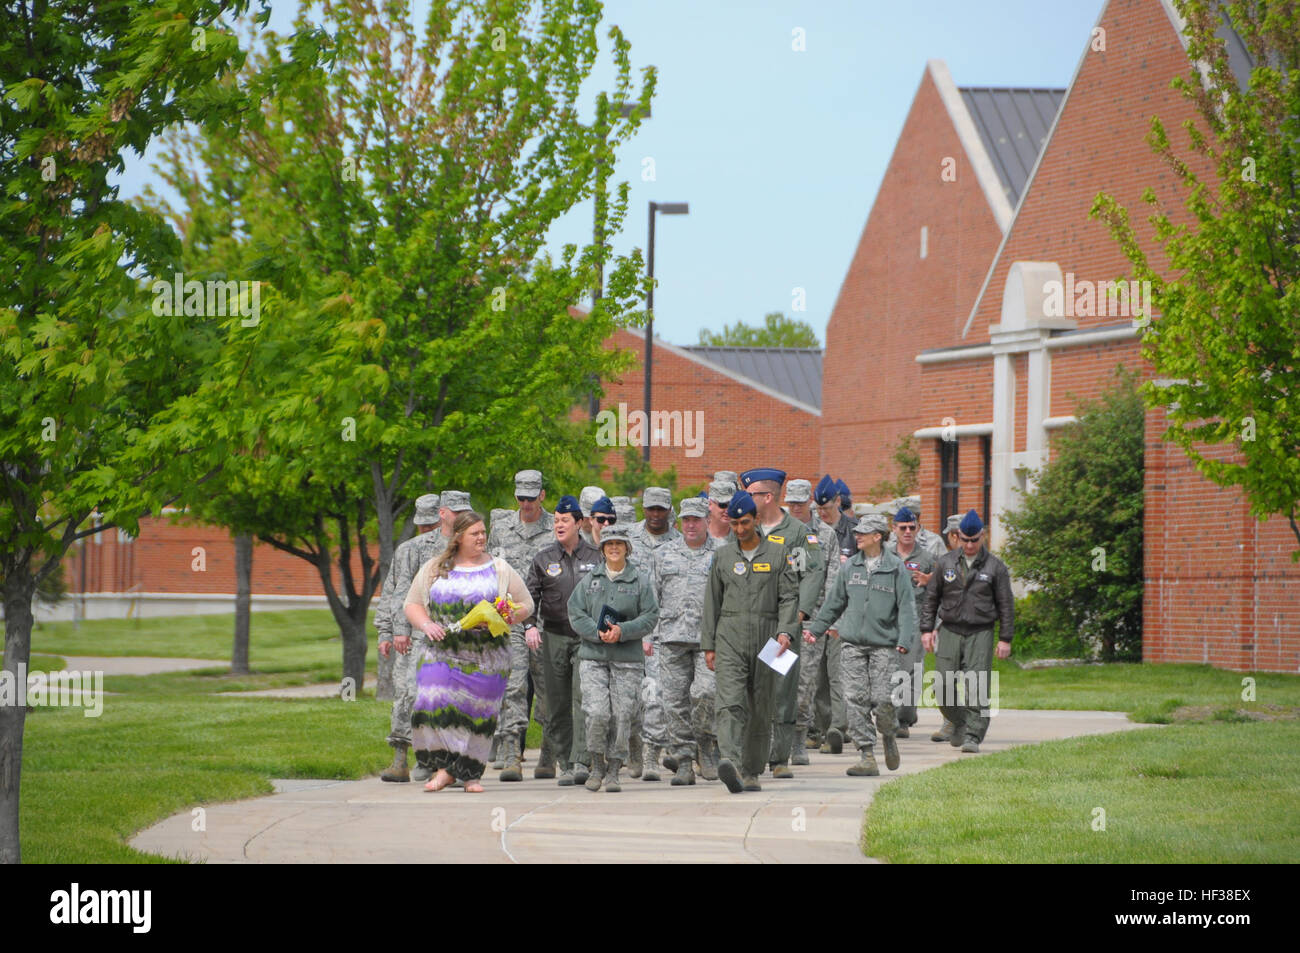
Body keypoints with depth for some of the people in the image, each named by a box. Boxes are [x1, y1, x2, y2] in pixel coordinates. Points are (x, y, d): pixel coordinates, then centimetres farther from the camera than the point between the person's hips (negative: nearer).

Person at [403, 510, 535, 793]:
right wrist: (426, 624, -7)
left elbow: (526, 605, 10)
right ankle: (446, 766, -6)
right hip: (442, 654, 0)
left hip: (487, 658, 0)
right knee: (434, 706, -17)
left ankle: (470, 773, 9)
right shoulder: (433, 569, 11)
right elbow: (412, 605, 14)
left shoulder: (500, 570, 8)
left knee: (478, 715, -2)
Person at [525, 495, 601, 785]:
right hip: (554, 637, 2)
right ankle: (565, 765, 11)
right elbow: (530, 595, 5)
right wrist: (529, 625, -11)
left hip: (587, 637, -2)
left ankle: (581, 762, -21)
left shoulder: (594, 557, 5)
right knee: (558, 705, 3)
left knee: (584, 697, -17)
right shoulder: (543, 558, 7)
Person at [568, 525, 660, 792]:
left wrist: (623, 631, -14)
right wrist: (598, 633, -12)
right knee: (597, 713, -11)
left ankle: (613, 771, 8)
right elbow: (576, 614, 5)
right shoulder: (589, 580, 9)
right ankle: (597, 766, 8)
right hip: (593, 657, 0)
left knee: (622, 716, -3)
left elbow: (650, 617, 0)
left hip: (627, 659, 0)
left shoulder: (640, 581, 5)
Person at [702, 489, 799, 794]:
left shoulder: (778, 553, 6)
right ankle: (730, 762, -33)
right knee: (730, 703, -17)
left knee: (761, 710, 4)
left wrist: (785, 631, -15)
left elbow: (789, 597, 0)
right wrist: (708, 645, 8)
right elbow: (712, 601, 13)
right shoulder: (722, 556, 11)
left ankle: (752, 772, 15)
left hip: (765, 639, 0)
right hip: (730, 638, 0)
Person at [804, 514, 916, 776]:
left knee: (883, 700, -8)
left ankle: (888, 736, 24)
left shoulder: (896, 568, 0)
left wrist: (905, 640, -13)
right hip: (853, 644, 3)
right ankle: (867, 757, -2)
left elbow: (906, 606, -2)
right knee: (856, 700, -5)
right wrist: (815, 628, 20)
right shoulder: (850, 567, 11)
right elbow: (835, 603, 21)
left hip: (884, 645, -3)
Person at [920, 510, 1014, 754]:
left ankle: (973, 736, -9)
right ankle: (959, 724, 20)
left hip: (980, 633, -2)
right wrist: (927, 629, 6)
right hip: (951, 631, 2)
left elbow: (1006, 604, 4)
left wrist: (1005, 639, -1)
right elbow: (931, 597, 13)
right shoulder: (946, 563, 8)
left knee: (976, 687, -11)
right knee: (943, 685, -3)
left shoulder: (995, 567, 2)